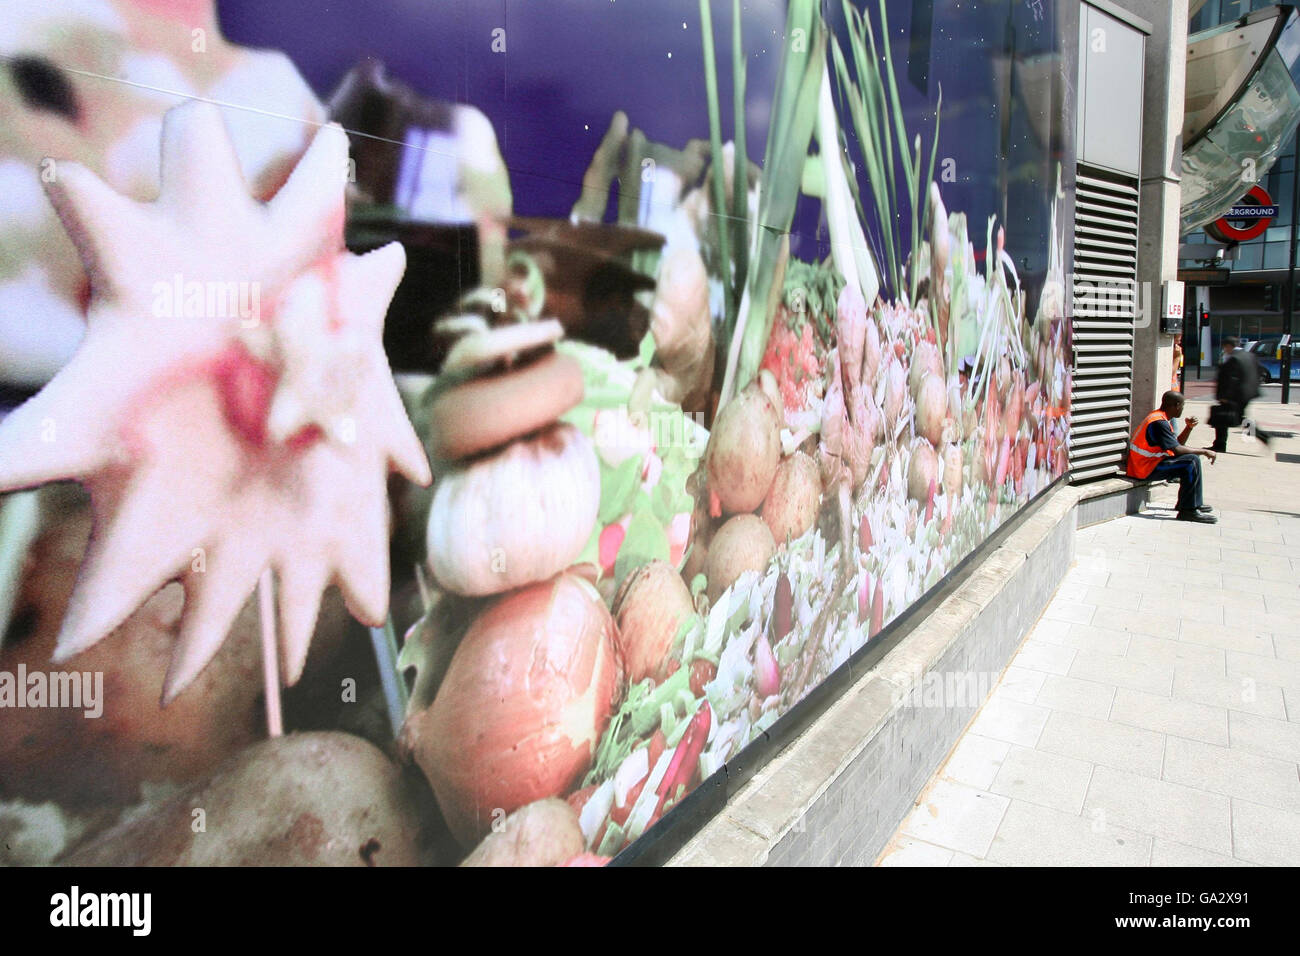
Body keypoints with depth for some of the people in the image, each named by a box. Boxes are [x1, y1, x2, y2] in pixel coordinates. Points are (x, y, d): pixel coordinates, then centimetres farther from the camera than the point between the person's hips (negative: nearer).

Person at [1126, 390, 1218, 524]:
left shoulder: (1160, 418, 15)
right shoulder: (1159, 423, -19)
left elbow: (1177, 444, 18)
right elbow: (1177, 450, -25)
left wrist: (1189, 427, 6)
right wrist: (1204, 451, -15)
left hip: (1150, 463, 11)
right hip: (1147, 469, -11)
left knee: (1192, 457, 21)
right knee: (1192, 461, -20)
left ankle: (1195, 503, 27)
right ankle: (1188, 511, -17)